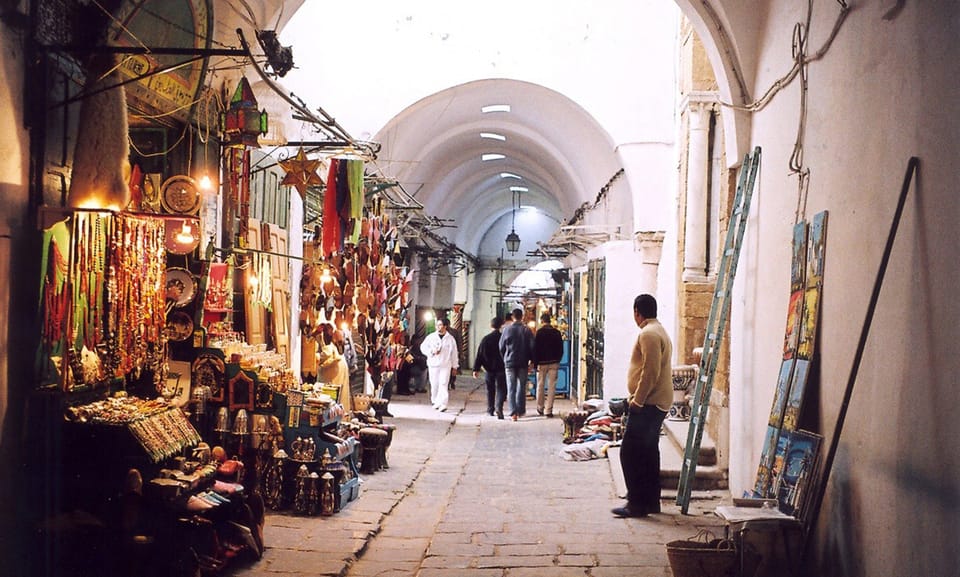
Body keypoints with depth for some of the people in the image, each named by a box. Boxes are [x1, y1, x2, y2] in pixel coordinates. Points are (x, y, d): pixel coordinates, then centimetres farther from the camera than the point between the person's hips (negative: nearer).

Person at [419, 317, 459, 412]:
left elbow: (454, 353, 10)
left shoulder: (450, 338, 5)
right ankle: (435, 402, 19)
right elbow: (423, 347, 7)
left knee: (443, 384, -10)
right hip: (433, 365, 1)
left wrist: (455, 366, 11)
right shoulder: (431, 337, 5)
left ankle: (443, 404, -14)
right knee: (434, 384, 5)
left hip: (445, 365, -1)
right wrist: (432, 351, -11)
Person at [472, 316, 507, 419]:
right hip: (501, 369, -1)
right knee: (501, 390, 0)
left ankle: (490, 410, 24)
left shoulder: (485, 339, -3)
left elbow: (479, 355, -3)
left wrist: (476, 369, 0)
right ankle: (499, 407, -22)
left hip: (489, 369, 2)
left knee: (490, 391, 16)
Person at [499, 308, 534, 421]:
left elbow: (501, 347, 3)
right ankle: (521, 411, 16)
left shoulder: (506, 330, -3)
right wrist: (530, 360, 10)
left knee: (511, 388, 0)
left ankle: (513, 412, -10)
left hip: (509, 362, -1)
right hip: (523, 363, 1)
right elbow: (532, 347, -2)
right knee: (521, 387, 12)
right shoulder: (527, 330, -3)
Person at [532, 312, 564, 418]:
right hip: (554, 362, 2)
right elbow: (561, 349, 9)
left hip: (542, 362, -2)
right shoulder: (557, 332, 4)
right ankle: (549, 410, -2)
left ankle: (540, 408, 18)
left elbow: (535, 349, -9)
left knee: (540, 385, 10)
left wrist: (535, 363, -4)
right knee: (552, 386, 2)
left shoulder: (539, 332, -7)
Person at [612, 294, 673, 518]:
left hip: (647, 404, -10)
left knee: (630, 453, -8)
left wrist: (637, 401, -18)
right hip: (658, 403, 10)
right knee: (648, 452, 15)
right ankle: (651, 502, 20)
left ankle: (637, 504, -7)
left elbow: (650, 372, -23)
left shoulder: (648, 334, -15)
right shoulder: (660, 331, 17)